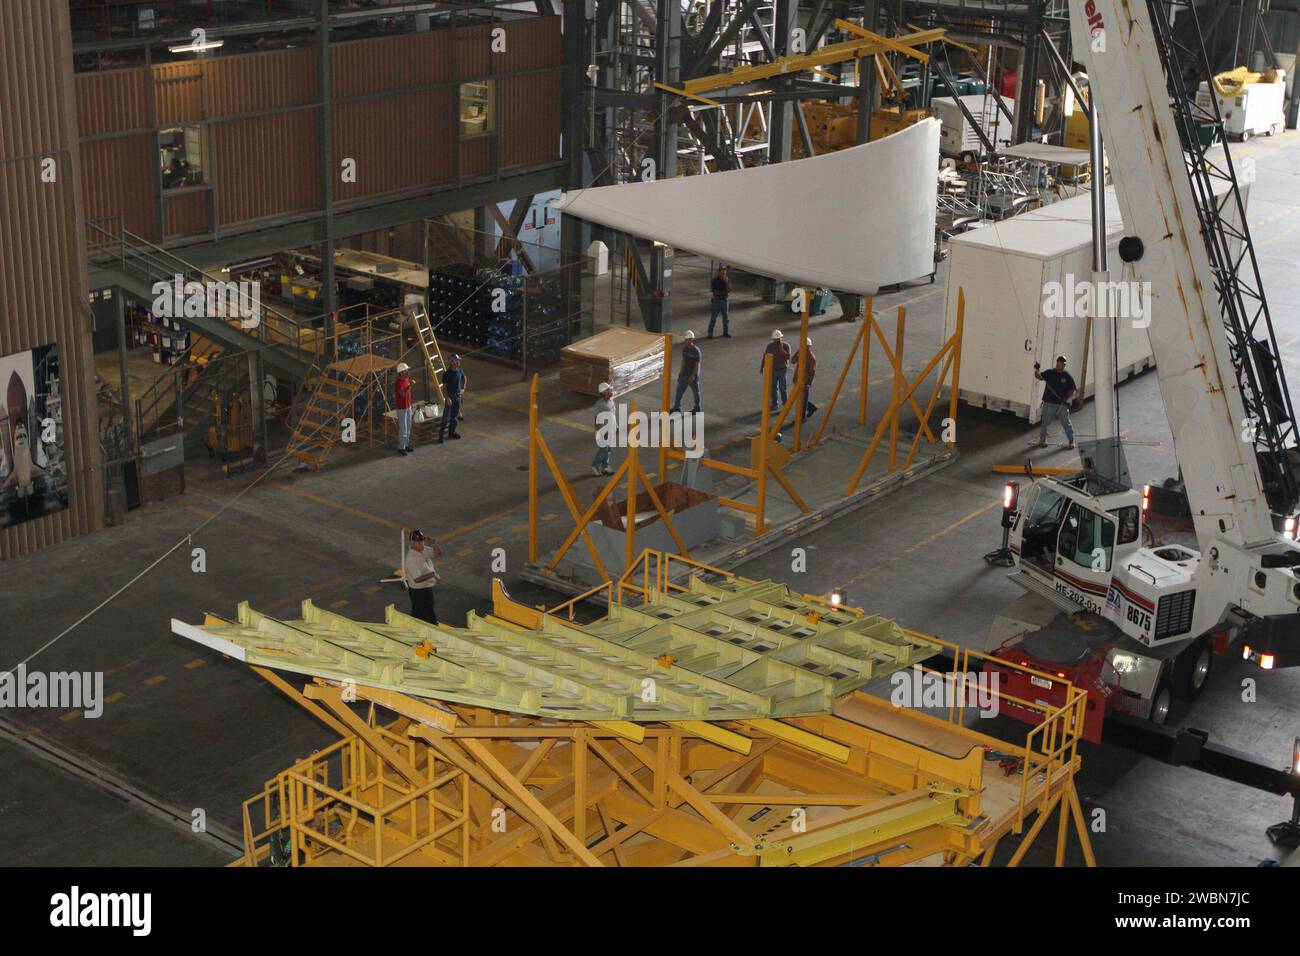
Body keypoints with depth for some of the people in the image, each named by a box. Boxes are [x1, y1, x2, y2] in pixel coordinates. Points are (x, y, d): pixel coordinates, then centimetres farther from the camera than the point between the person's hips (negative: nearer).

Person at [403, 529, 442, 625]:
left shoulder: (424, 550, -1)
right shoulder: (411, 558, -27)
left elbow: (438, 553, 8)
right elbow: (417, 579, -30)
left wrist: (435, 545, -12)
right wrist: (432, 574, -33)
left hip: (426, 588, 9)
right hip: (419, 591, -9)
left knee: (416, 615, 23)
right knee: (430, 619, -2)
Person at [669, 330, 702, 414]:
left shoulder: (696, 350, -20)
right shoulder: (684, 348, 0)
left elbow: (697, 365, -19)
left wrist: (692, 376, -20)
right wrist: (681, 370, 10)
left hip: (693, 374, -6)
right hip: (684, 373, 6)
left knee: (695, 391, 10)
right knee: (679, 389, 9)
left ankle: (697, 407, 26)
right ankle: (677, 406, 21)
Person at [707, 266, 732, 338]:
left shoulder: (727, 280, 4)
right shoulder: (715, 281, -8)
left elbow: (729, 291, -3)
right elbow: (716, 292, -12)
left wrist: (727, 283, -16)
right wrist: (725, 292, -7)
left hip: (725, 300, 4)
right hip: (717, 300, -4)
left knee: (726, 318, 7)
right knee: (713, 317, -2)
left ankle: (726, 333, 16)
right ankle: (710, 334, 4)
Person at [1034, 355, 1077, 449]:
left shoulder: (1067, 376, 1)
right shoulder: (1050, 373, 1)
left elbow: (1073, 390, 6)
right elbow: (1039, 377, -11)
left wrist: (1067, 397, -11)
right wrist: (1036, 370, -31)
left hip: (1062, 404, 0)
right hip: (1049, 403, 0)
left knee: (1066, 423, 3)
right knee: (1045, 422, 7)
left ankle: (1071, 441, 15)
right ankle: (1042, 440, 22)